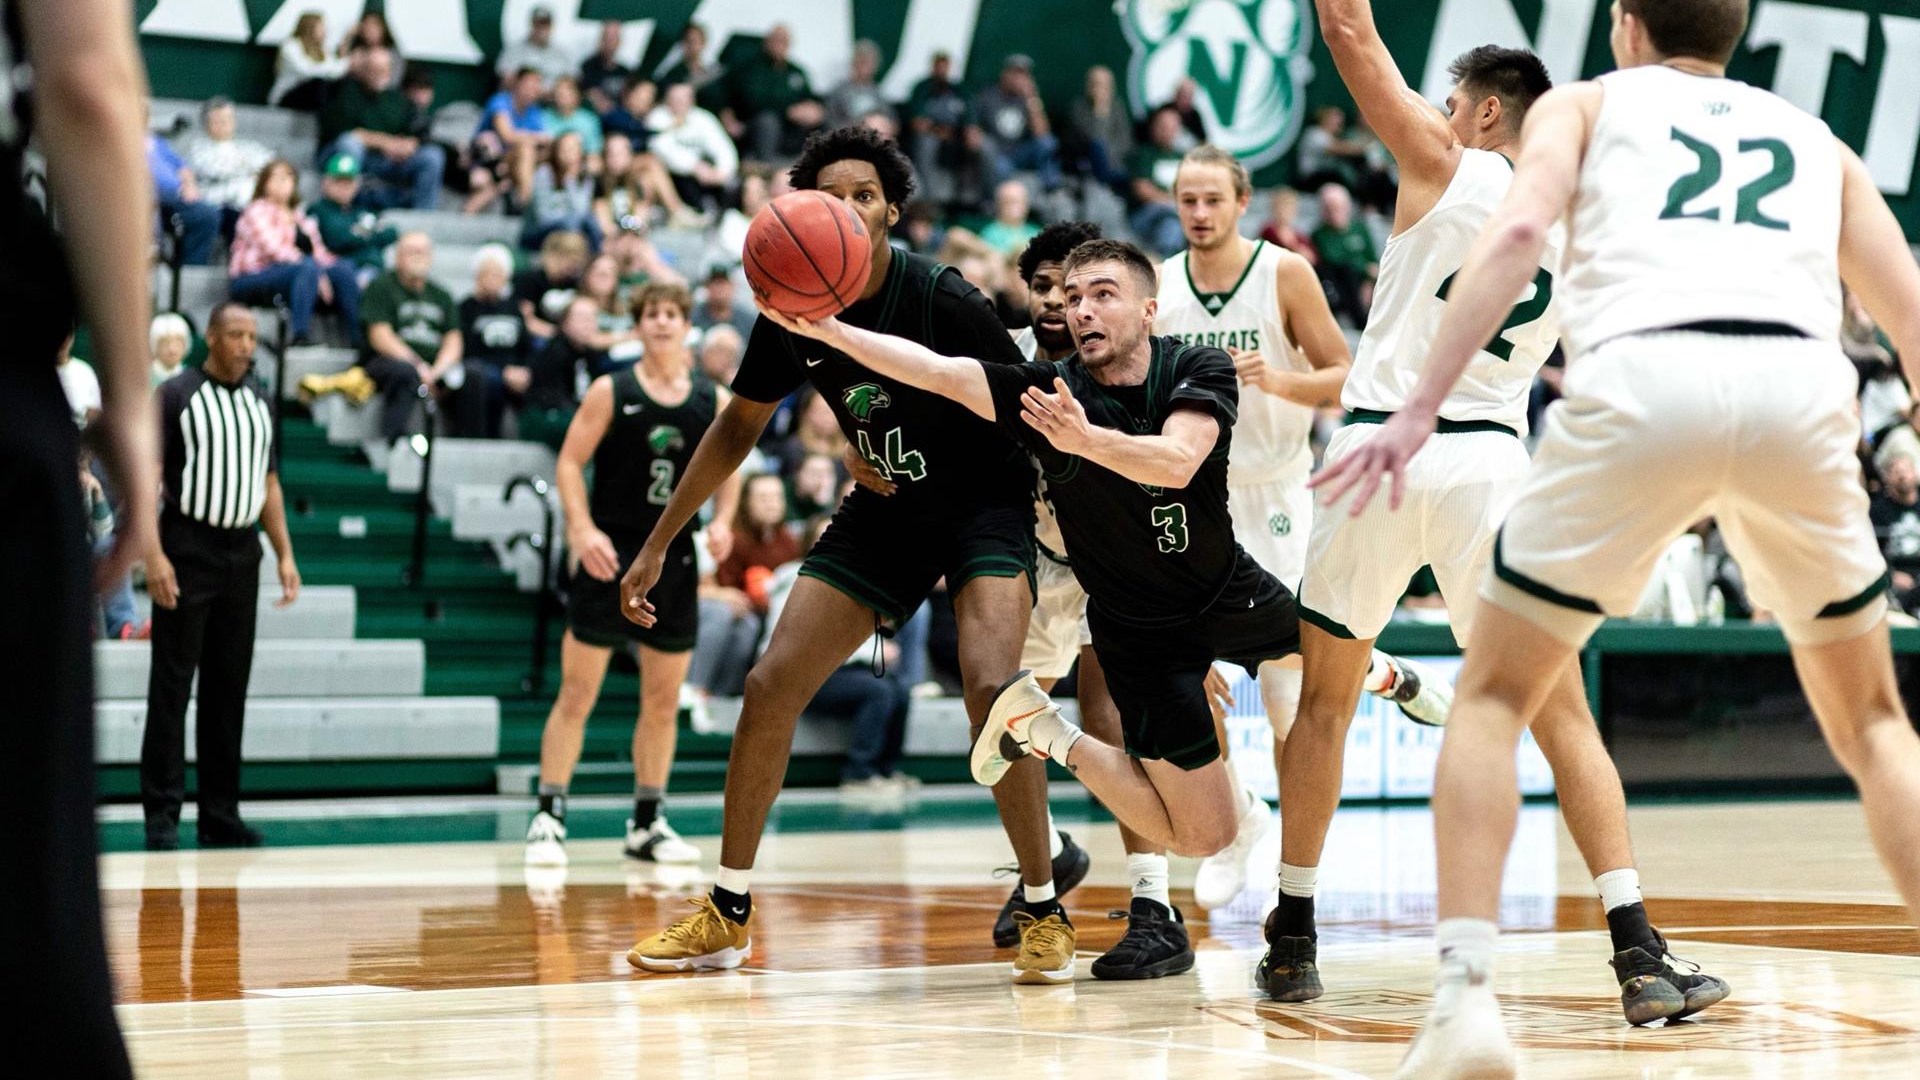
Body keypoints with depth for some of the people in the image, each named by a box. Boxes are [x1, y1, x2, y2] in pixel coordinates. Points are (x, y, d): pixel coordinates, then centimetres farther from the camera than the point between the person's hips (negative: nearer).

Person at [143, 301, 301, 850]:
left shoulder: (259, 403, 14)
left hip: (241, 556, 6)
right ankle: (162, 814, -2)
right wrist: (154, 556, -17)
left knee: (229, 687, 8)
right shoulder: (175, 396, -5)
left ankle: (220, 814, 13)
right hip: (188, 552, -6)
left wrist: (285, 554, 10)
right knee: (172, 686, -4)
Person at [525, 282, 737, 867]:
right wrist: (583, 529, -19)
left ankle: (648, 823, 19)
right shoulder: (611, 392, -4)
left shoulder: (714, 402, 5)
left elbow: (727, 472, 15)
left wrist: (721, 522, -4)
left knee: (664, 699, 9)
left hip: (674, 560, 4)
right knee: (577, 692, -5)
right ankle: (548, 818, 0)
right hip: (610, 556, -4)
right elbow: (569, 463, -5)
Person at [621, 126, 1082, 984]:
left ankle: (1043, 907, -10)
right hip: (885, 507, 5)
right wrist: (656, 546, 8)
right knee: (771, 687, -2)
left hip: (983, 501, -5)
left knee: (991, 688, -27)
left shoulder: (944, 302, -23)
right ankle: (727, 914, 12)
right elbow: (738, 427, 8)